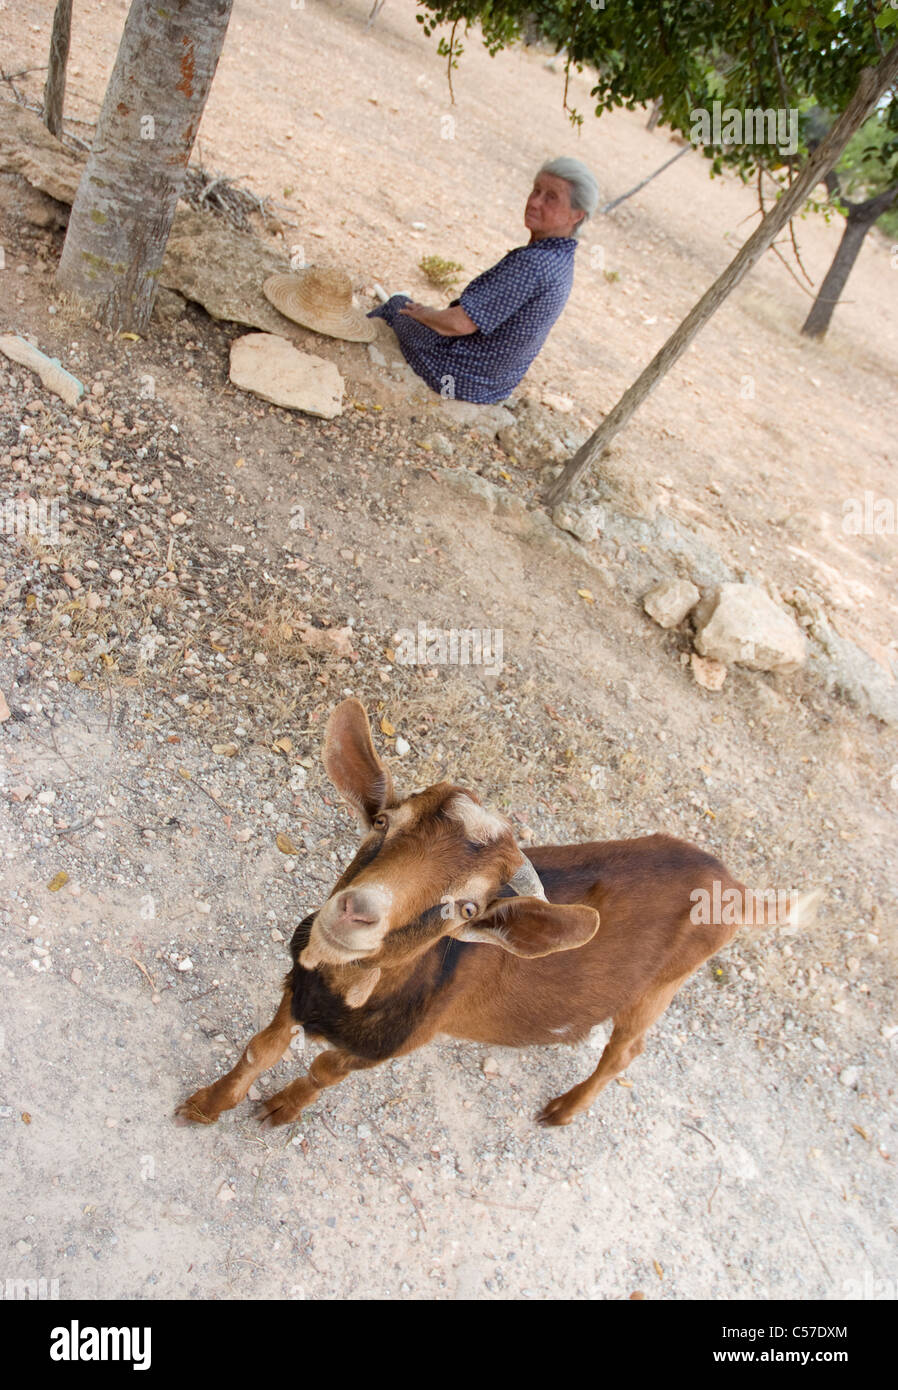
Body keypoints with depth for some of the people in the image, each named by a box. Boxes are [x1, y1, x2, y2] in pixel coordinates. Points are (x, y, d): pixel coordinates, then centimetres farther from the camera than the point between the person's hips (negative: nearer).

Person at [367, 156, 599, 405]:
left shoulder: (532, 263, -32)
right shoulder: (562, 260, 0)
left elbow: (460, 324, -31)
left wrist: (423, 313, -10)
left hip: (458, 379, -8)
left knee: (397, 304, 17)